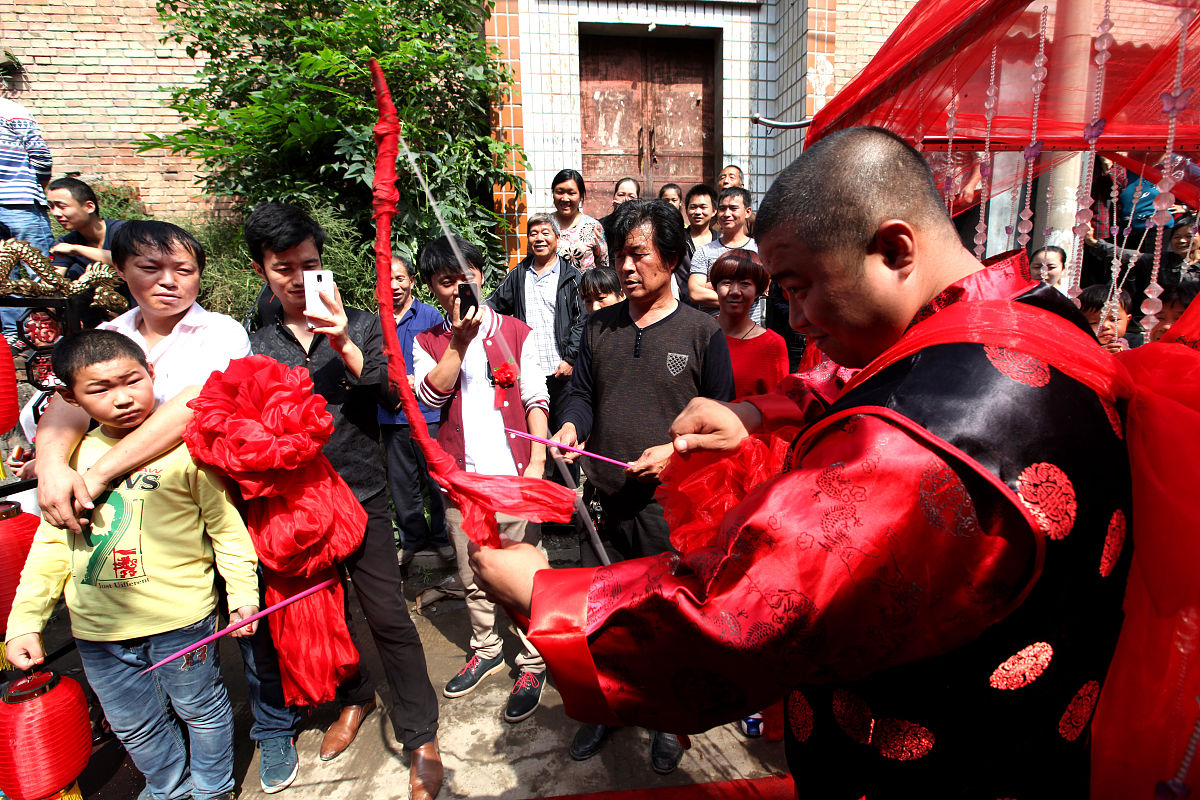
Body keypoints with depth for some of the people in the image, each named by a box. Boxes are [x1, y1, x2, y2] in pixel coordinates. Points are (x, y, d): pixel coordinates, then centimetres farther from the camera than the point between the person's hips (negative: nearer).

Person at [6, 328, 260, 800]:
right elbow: (52, 544, 8)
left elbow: (226, 524, -8)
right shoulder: (71, 457, 0)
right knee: (134, 725, 22)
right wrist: (25, 619, 4)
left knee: (200, 708, 16)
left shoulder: (185, 446, -13)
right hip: (96, 628, 5)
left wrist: (242, 591, -8)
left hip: (180, 618, -4)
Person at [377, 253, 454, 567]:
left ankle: (441, 536, 20)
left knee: (436, 480, 2)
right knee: (401, 482, 11)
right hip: (391, 417, 4)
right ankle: (412, 538, 28)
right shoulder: (377, 322, 11)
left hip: (428, 413, -4)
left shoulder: (430, 315, 1)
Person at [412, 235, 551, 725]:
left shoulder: (515, 333, 0)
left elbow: (535, 401, -1)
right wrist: (459, 342, -17)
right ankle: (486, 650, 36)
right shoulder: (427, 342, 7)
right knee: (472, 573, 16)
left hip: (512, 474, -3)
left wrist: (537, 463, -9)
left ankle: (532, 663, 20)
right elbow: (431, 394, -9)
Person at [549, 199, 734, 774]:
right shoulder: (599, 326, 8)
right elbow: (582, 393, 12)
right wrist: (572, 427, -9)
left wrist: (676, 450, -16)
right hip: (603, 500, 4)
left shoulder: (702, 332, -3)